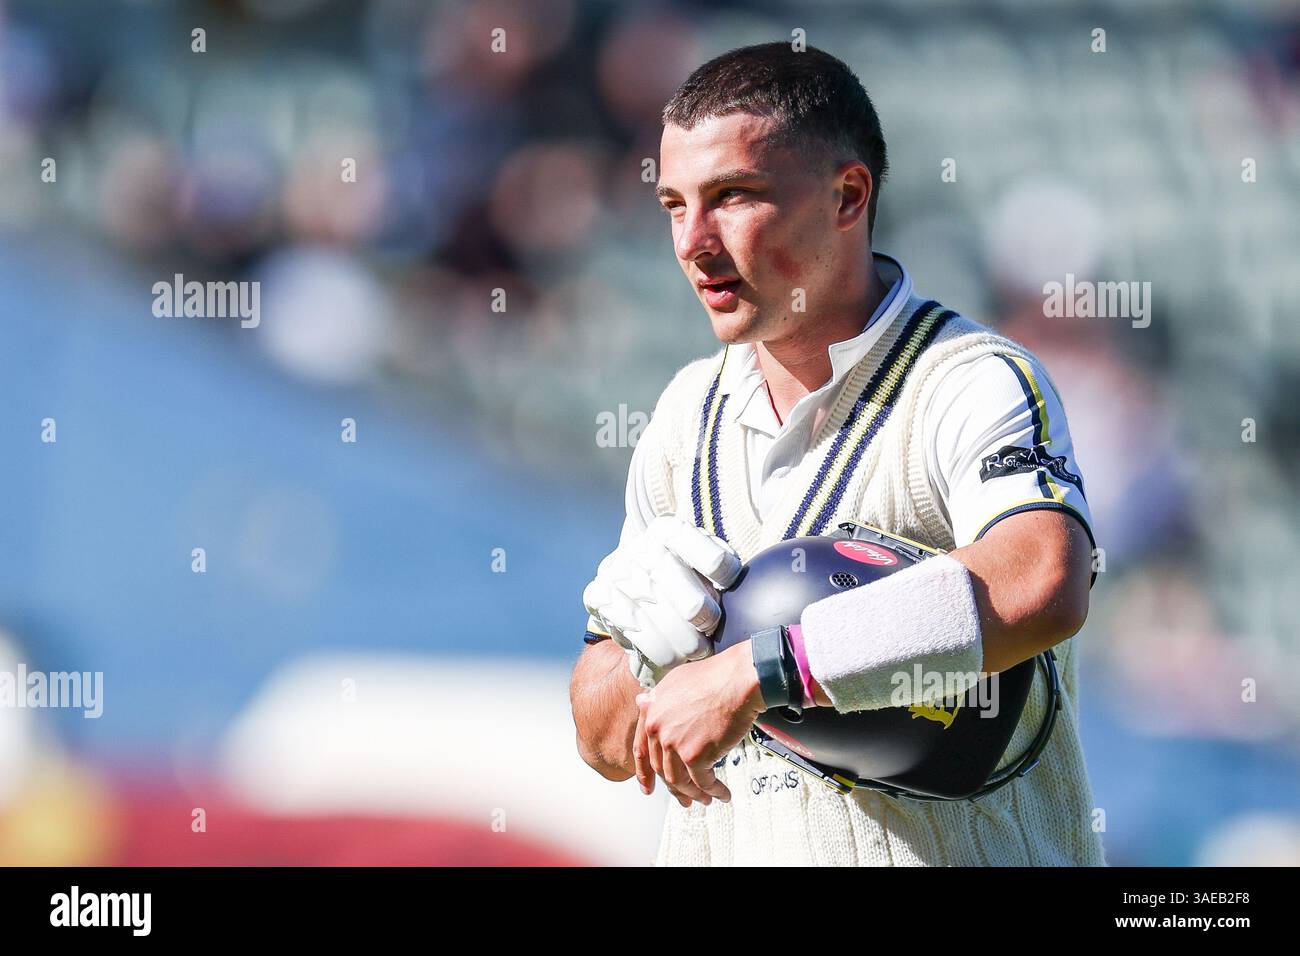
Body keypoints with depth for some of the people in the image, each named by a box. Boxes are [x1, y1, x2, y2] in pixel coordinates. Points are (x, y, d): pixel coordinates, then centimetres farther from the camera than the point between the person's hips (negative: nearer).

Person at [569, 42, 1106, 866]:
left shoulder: (980, 386, -6)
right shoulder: (692, 411, 13)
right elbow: (607, 745, 16)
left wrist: (748, 673, -26)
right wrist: (651, 652, -6)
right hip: (728, 848, 5)